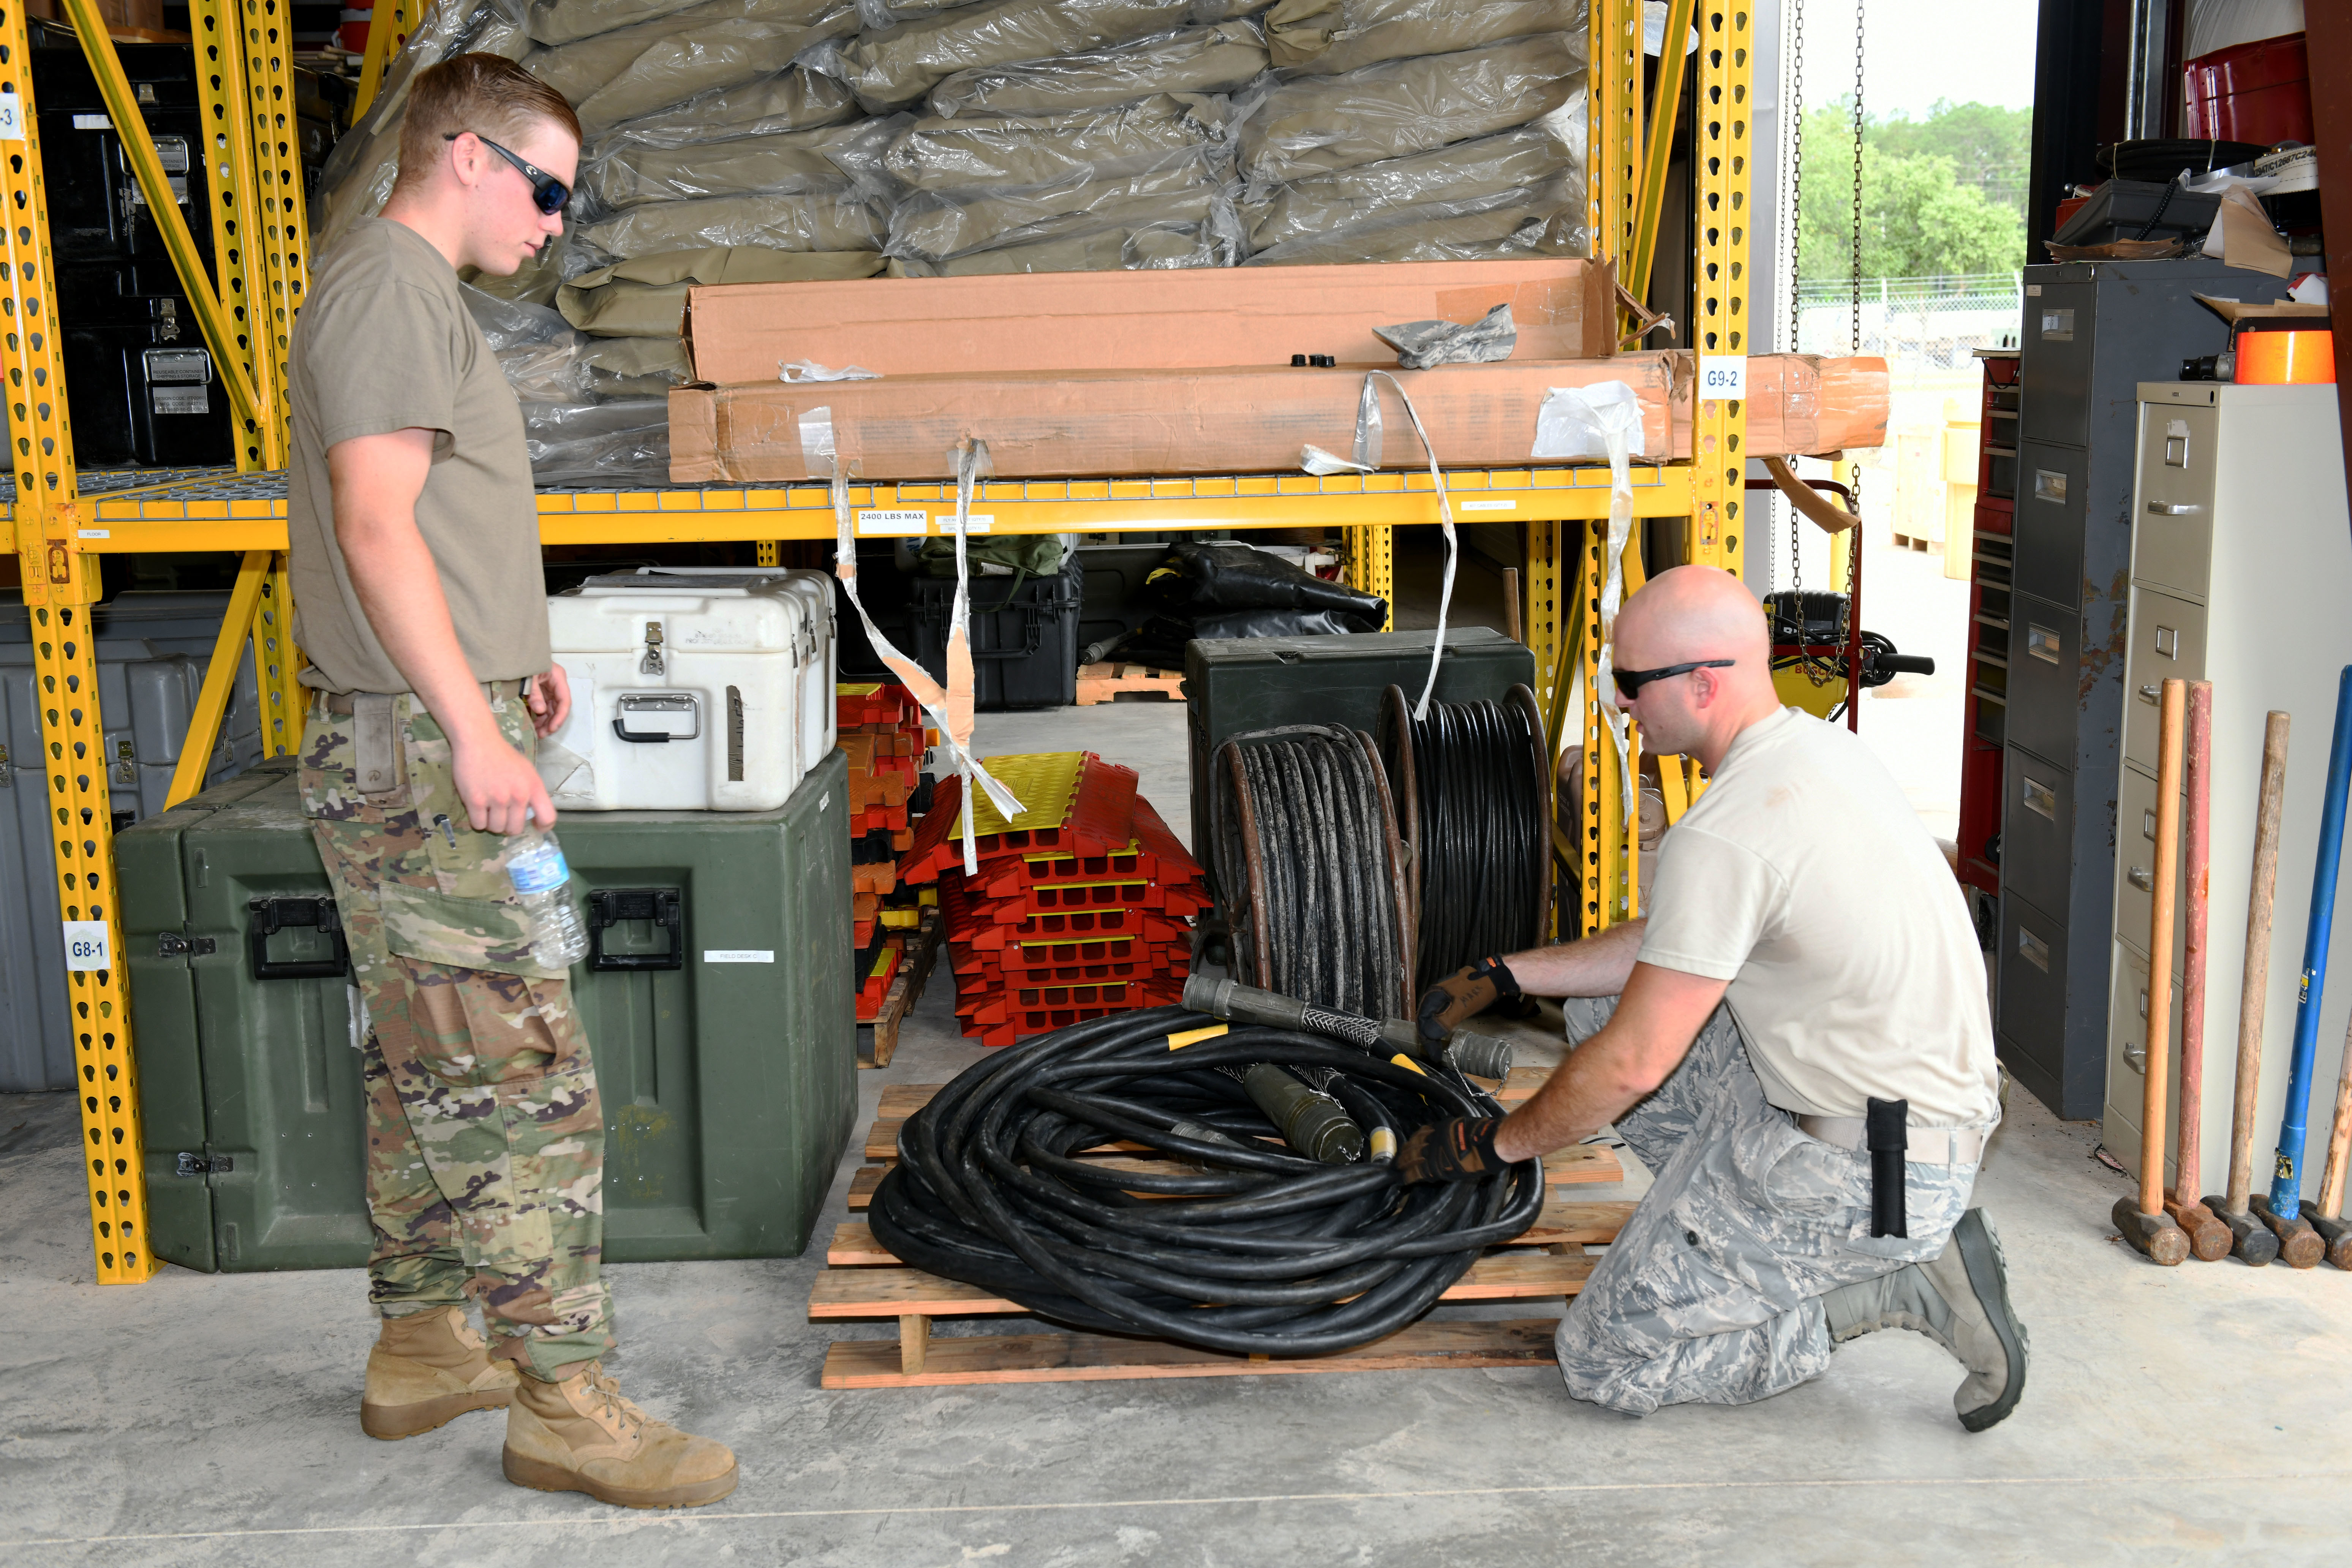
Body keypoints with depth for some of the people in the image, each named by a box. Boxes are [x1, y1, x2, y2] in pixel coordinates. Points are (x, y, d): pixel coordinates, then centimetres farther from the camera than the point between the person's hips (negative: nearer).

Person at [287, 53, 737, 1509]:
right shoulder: (392, 287, -13)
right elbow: (375, 528, -21)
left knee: (426, 1070, 16)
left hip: (411, 749, 11)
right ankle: (565, 1401, -3)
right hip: (414, 752, -11)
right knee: (526, 1082, -9)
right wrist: (473, 730, -25)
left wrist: (504, 659, 27)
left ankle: (422, 1347, 27)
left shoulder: (406, 293, 19)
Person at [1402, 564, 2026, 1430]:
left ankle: (1898, 1283, -3)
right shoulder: (1813, 744, 6)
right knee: (1598, 1007, 16)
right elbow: (1676, 948, 17)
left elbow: (1631, 1066, -19)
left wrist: (1491, 1145, -3)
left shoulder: (1723, 836, -25)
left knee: (1605, 1359, 0)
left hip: (1872, 1170, -10)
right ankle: (1741, 1241, 12)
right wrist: (1501, 976, 17)